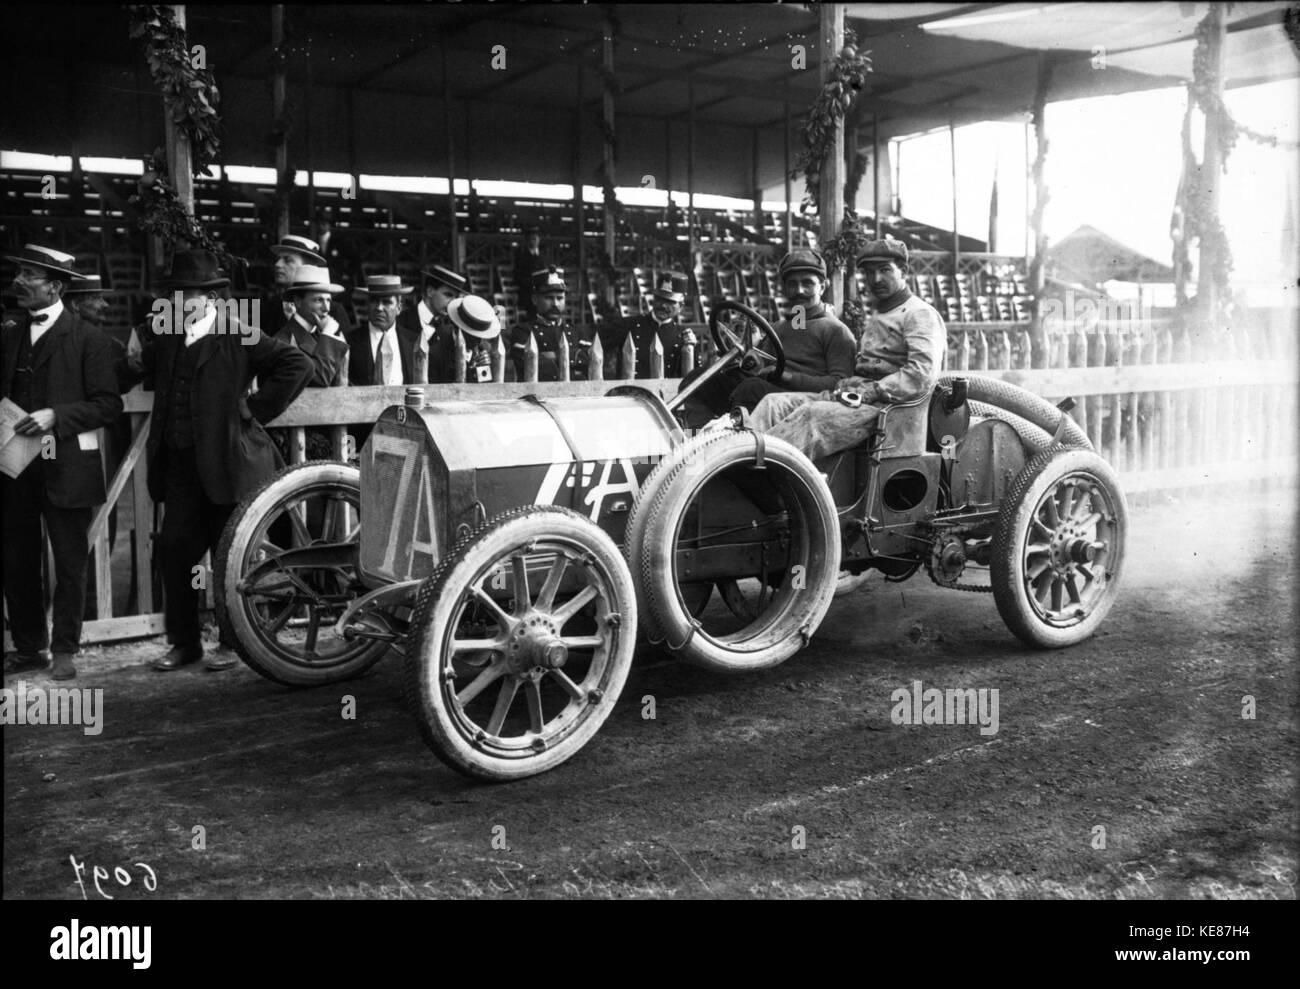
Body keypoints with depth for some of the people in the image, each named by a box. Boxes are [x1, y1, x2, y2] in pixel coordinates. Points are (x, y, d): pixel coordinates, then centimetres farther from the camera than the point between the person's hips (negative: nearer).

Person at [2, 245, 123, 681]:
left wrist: (55, 416, -18)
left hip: (65, 467, -5)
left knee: (70, 563, 4)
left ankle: (65, 649, 15)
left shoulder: (87, 338, -5)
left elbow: (109, 405, -8)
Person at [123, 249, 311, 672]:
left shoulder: (239, 336, -7)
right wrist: (137, 359, 3)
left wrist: (255, 409, -12)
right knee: (175, 549, 6)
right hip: (180, 466, 6)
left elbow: (297, 365, -14)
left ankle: (233, 641, 18)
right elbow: (140, 371, 24)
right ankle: (183, 641, 20)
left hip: (227, 463, -6)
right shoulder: (165, 337, 11)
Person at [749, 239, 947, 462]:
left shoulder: (920, 314, 1)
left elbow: (922, 376, -13)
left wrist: (872, 391, -17)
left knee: (812, 414, -33)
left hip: (885, 406, -8)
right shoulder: (876, 317, 31)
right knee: (774, 402, -11)